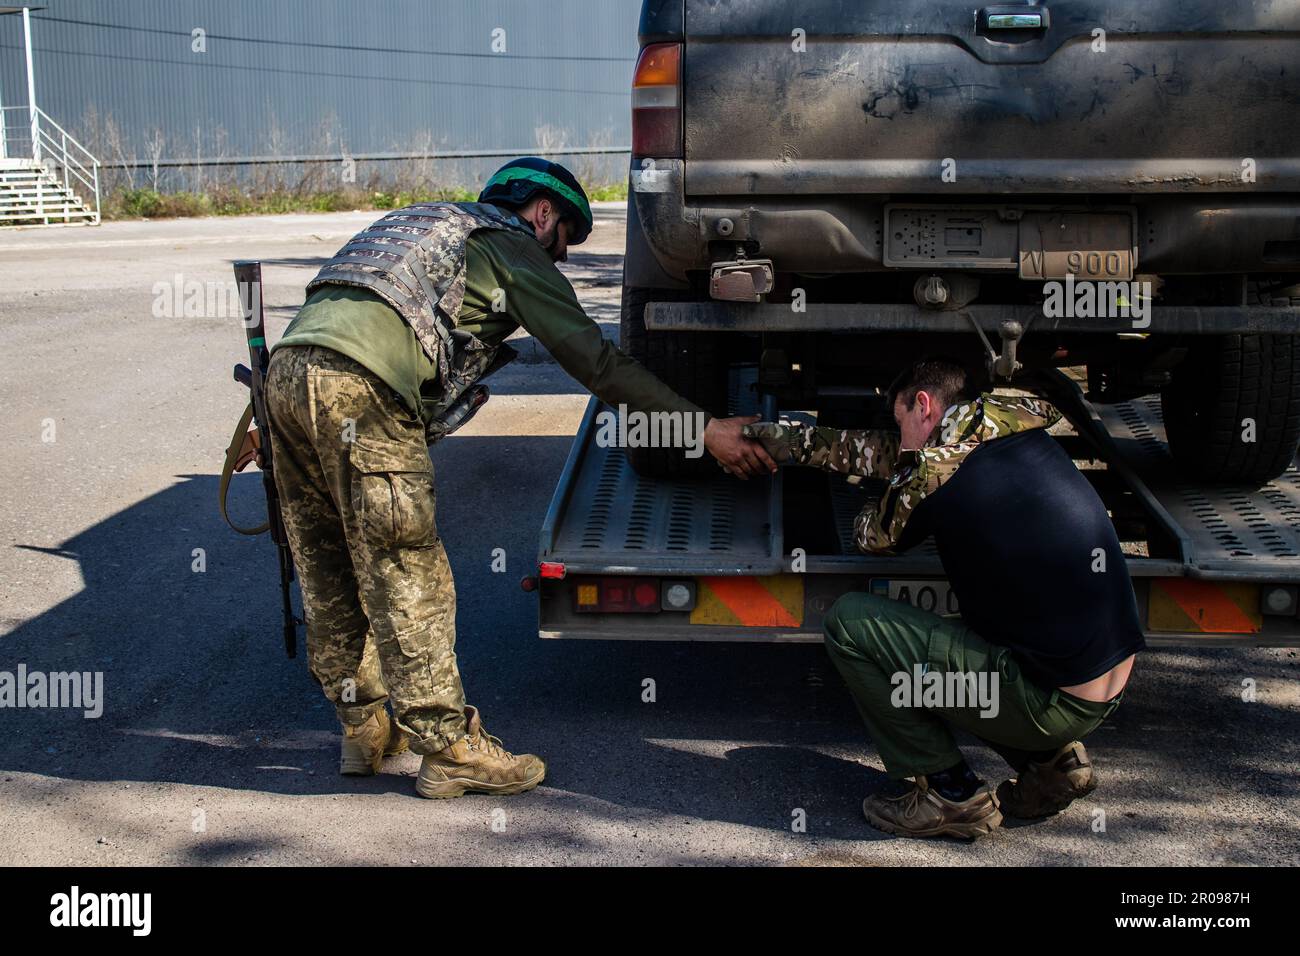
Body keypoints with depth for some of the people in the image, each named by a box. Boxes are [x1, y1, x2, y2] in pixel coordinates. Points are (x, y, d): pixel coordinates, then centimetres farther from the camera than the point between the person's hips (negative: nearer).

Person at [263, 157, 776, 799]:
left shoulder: (437, 224, 34)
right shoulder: (512, 244, 10)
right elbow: (593, 359, 4)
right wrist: (703, 428, 7)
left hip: (288, 360, 9)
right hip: (359, 384, -9)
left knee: (331, 573, 15)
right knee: (407, 575, -2)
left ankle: (366, 729, 27)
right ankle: (450, 750, 6)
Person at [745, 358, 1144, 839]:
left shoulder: (937, 470, -14)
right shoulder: (1026, 438, 9)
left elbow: (871, 537, 8)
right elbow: (889, 454, 20)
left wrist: (886, 498, 29)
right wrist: (782, 438, 26)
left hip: (1054, 704, -8)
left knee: (849, 622, -3)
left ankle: (951, 794, 3)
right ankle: (1054, 762, 17)